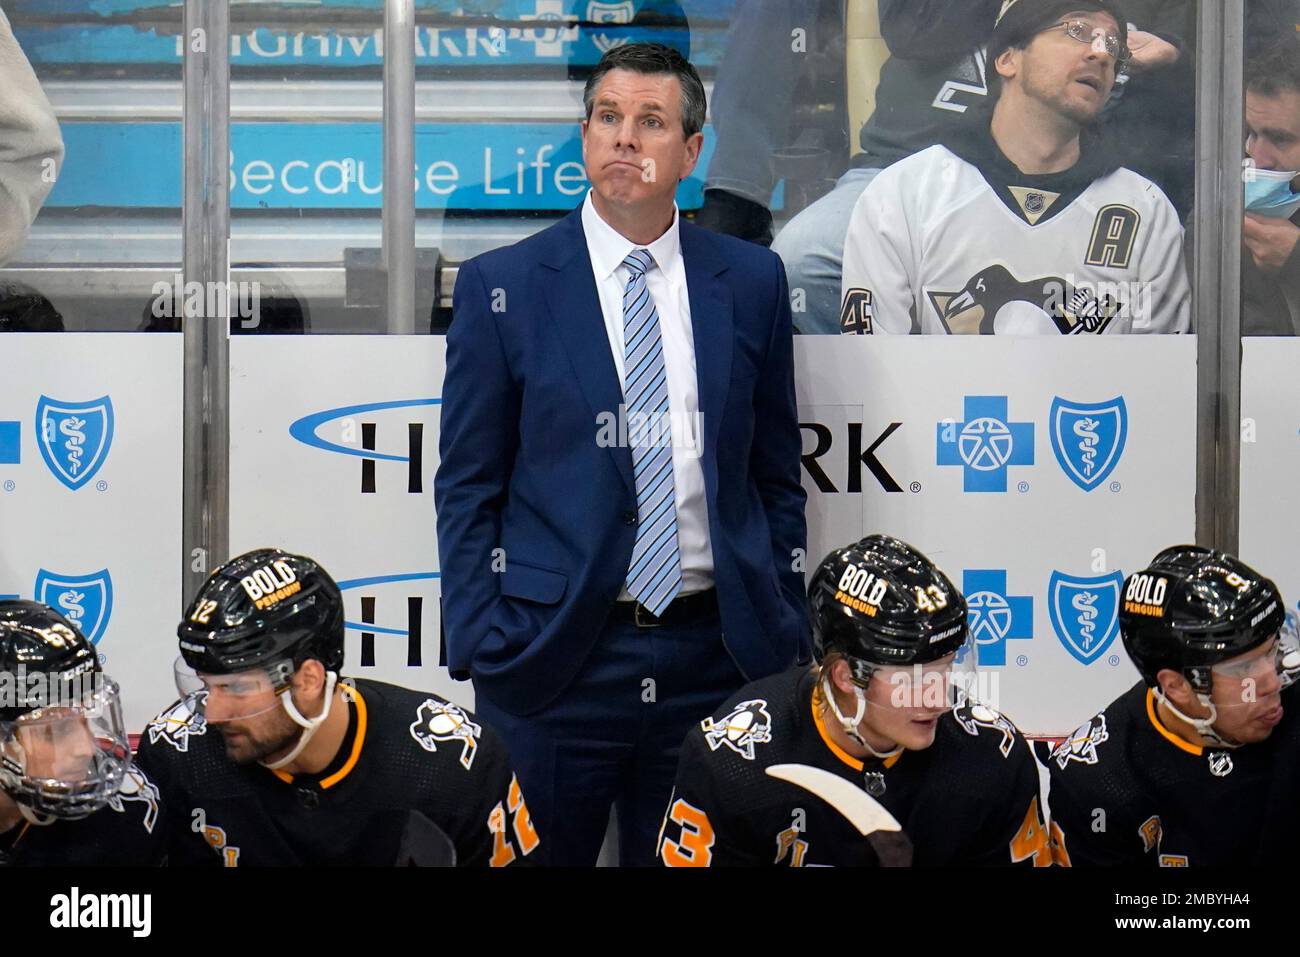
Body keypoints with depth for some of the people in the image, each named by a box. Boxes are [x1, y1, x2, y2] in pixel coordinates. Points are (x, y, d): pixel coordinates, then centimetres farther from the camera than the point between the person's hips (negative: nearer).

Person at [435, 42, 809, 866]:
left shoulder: (751, 281, 7)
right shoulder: (503, 286, 1)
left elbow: (777, 475, 12)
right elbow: (468, 486, 2)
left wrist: (788, 638, 8)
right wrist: (480, 651, -5)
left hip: (714, 653, 2)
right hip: (552, 661, -2)